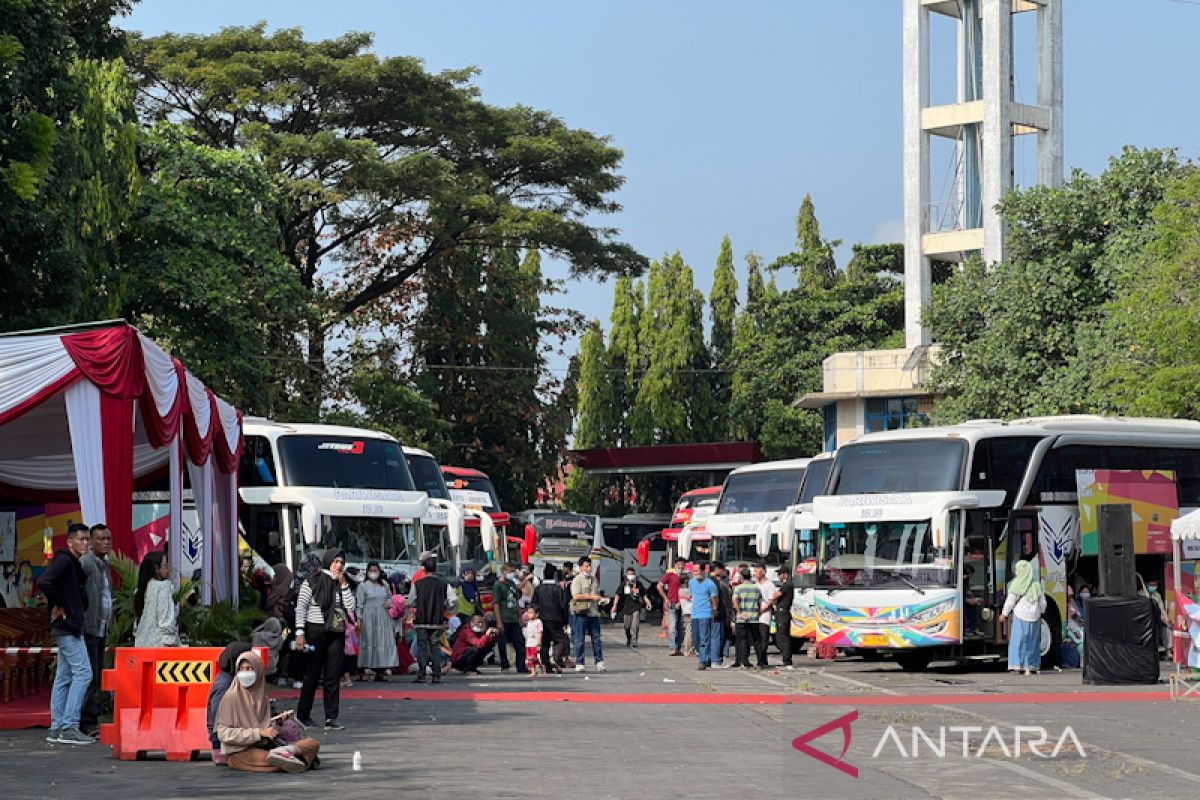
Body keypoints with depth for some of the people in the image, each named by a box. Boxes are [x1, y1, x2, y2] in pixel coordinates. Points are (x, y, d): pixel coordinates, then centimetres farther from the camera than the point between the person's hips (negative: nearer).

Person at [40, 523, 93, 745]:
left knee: (64, 677, 10)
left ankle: (57, 728, 12)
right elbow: (44, 582, -27)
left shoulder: (75, 564, 18)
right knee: (83, 672, -12)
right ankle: (69, 727, -14)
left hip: (71, 626, 10)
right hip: (67, 626, -10)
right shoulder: (64, 560, -12)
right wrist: (57, 606, -18)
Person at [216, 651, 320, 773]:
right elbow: (224, 734, -9)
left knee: (313, 744, -10)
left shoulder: (261, 697, 15)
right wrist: (259, 733, -13)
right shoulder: (231, 698, -3)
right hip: (239, 752, -7)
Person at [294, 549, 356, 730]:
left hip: (336, 634, 4)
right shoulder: (312, 582, -2)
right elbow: (300, 607, -6)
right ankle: (303, 715, 15)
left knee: (334, 677, 0)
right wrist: (300, 632, -15)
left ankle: (331, 718, 1)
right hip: (315, 632, -4)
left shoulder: (342, 584, 13)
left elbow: (351, 607, 2)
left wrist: (343, 584, -4)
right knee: (312, 674, 2)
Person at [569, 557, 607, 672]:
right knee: (579, 640, -1)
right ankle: (579, 664, 3)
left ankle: (599, 662, 6)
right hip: (581, 613, -6)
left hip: (593, 612, 6)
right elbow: (576, 596, -15)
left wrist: (600, 599, 8)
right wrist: (591, 597, -17)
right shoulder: (577, 580, -4)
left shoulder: (593, 579, 17)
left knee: (596, 638, 4)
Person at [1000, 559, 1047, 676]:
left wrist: (1004, 614, 9)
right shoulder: (1036, 584, 5)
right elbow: (1043, 603, 10)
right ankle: (1029, 668, 7)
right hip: (1034, 616, 3)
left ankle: (1017, 666, -5)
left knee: (1018, 641, 0)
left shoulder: (1017, 584, -6)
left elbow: (1010, 601, -3)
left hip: (1020, 615, -3)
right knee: (1032, 642, 8)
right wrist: (1040, 612, 27)